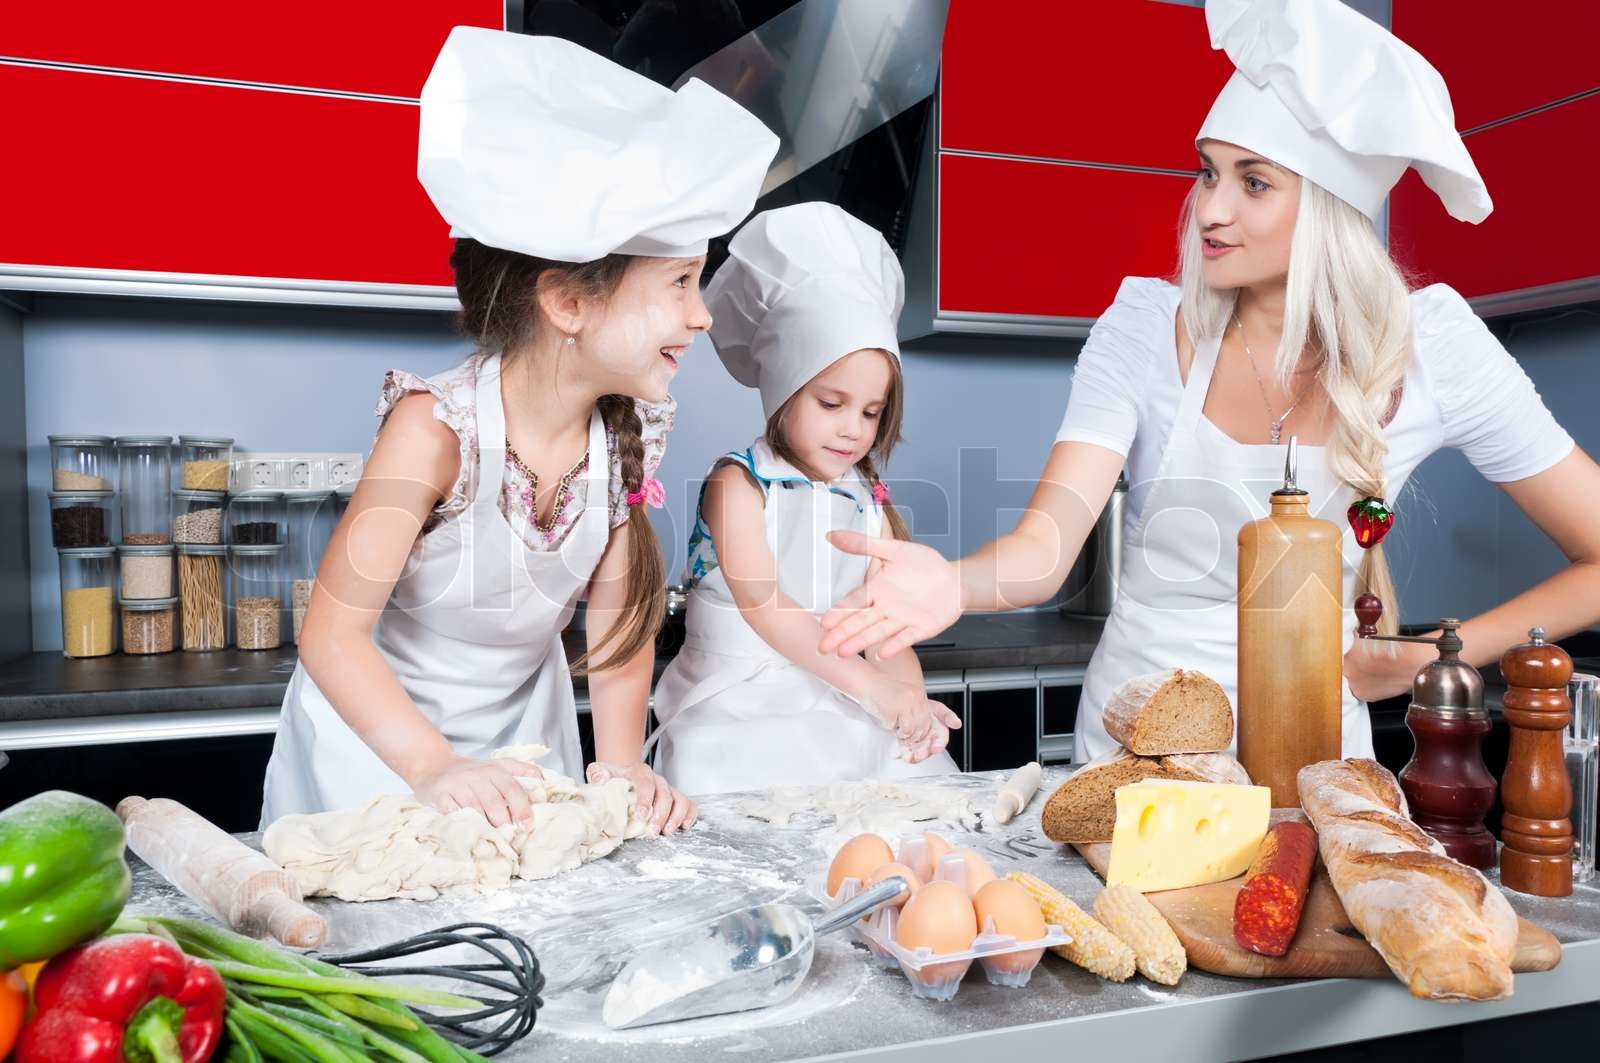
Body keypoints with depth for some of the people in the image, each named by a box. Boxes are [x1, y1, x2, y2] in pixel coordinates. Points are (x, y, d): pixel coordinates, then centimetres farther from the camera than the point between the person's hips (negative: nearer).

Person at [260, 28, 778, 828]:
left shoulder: (627, 433, -14)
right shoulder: (438, 426, -29)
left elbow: (620, 620, -8)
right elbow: (333, 632, -29)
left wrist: (622, 764, -20)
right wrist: (434, 768, -41)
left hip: (521, 731, 4)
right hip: (376, 735, -4)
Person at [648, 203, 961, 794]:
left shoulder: (869, 502, 10)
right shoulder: (738, 483, -5)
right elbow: (762, 604, -16)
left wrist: (913, 701, -16)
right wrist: (868, 682, -25)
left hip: (841, 712, 5)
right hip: (741, 712, -5)